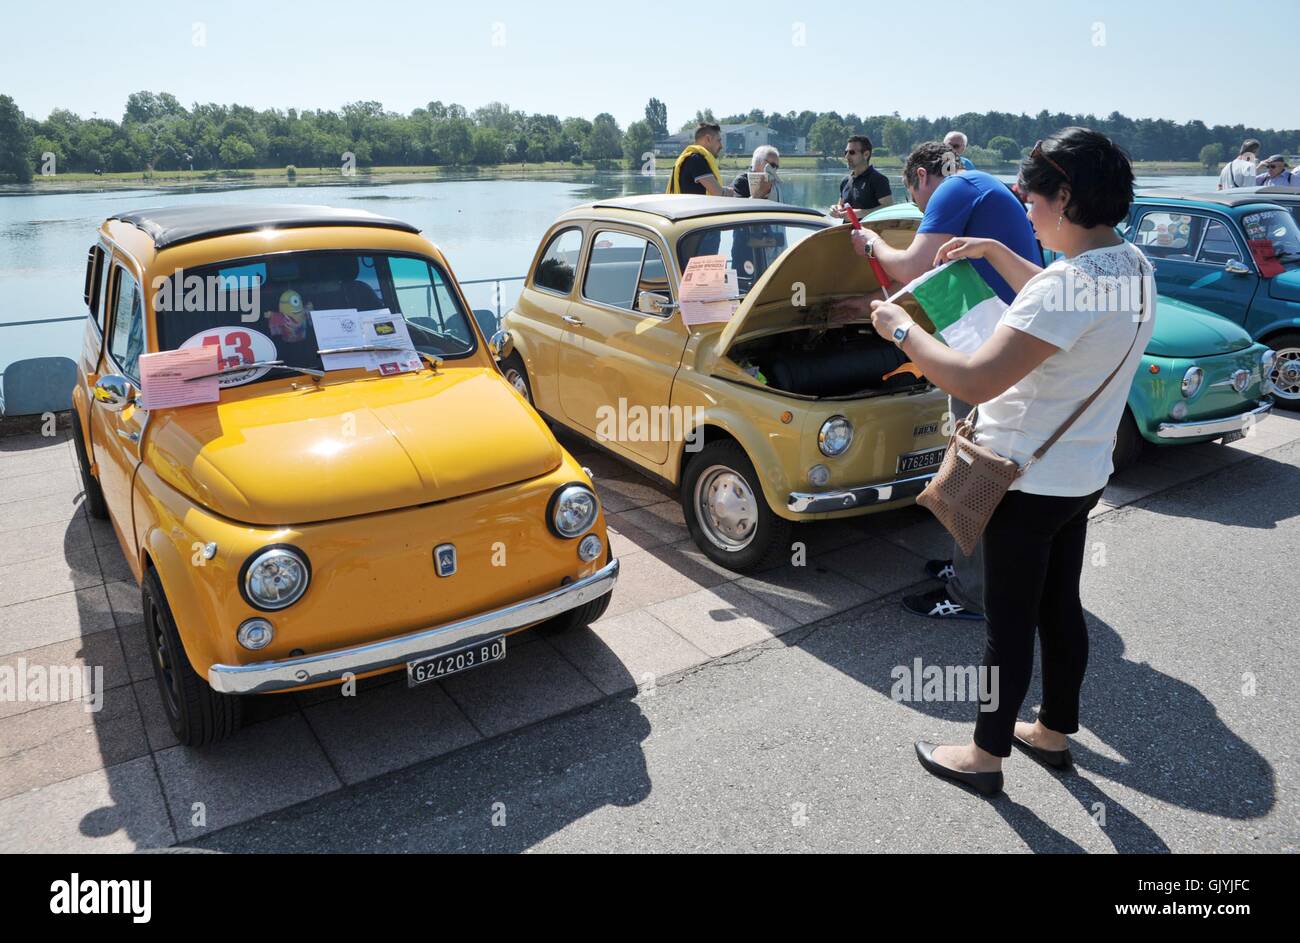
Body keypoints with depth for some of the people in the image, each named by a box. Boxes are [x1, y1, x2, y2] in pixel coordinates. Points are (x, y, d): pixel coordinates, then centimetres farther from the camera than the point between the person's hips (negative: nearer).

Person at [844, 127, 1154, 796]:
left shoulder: (1073, 278, -28)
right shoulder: (1132, 265, 2)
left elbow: (975, 381, -31)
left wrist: (900, 329, -18)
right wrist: (995, 252, 21)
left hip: (1029, 481, -9)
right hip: (1083, 473, 9)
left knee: (1010, 624, 6)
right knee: (1060, 610, 21)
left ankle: (986, 754, 24)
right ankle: (1055, 733, 39)